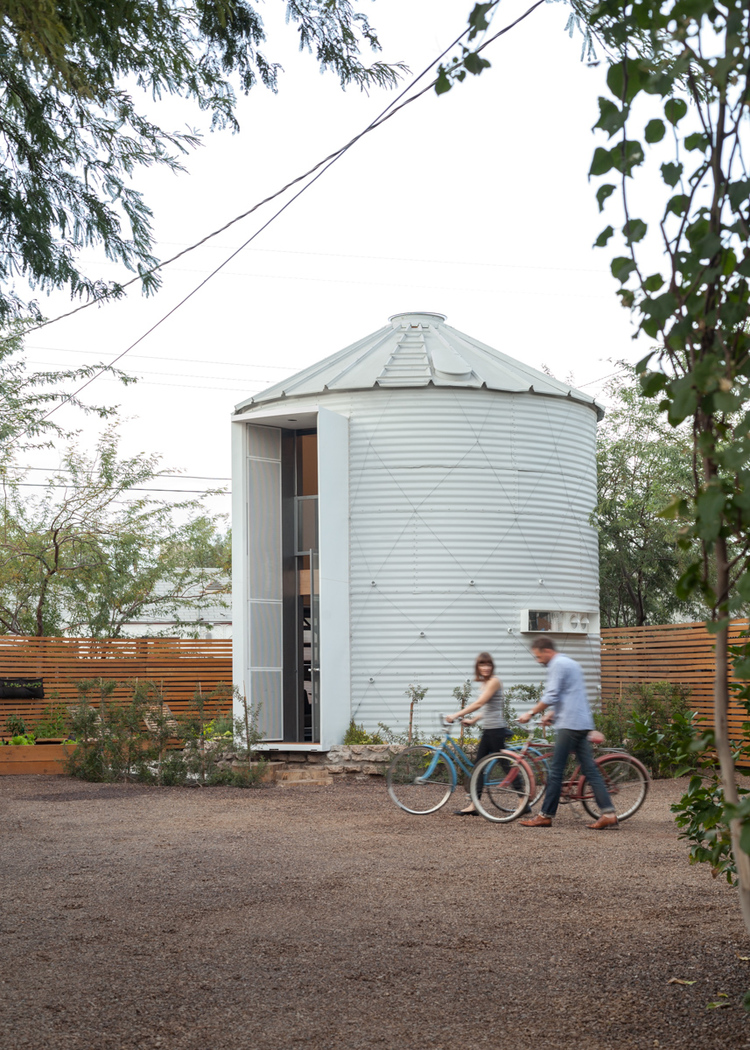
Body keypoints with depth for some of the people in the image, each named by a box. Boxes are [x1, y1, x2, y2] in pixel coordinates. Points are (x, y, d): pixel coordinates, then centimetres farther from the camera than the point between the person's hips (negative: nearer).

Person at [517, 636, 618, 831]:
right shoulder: (571, 663, 22)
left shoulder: (557, 665, -9)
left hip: (569, 724, -10)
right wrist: (552, 715, 28)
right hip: (583, 723, 10)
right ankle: (608, 813, -3)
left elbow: (551, 697, -16)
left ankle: (546, 815, 1)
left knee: (556, 771, -4)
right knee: (590, 769, 5)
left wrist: (531, 713, -6)